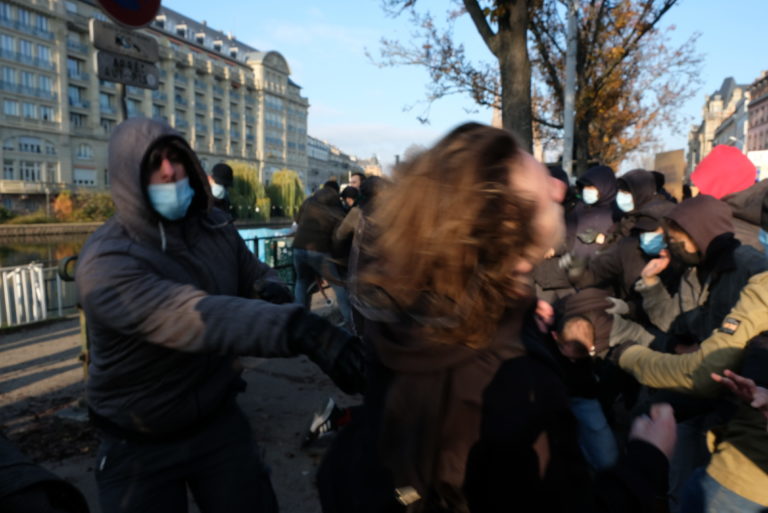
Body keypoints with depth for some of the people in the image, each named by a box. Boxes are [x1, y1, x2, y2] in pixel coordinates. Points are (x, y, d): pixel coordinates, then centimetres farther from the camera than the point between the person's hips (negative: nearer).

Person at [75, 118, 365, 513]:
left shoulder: (214, 226, -6)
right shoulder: (106, 262, -26)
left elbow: (253, 273, 8)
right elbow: (199, 316, -42)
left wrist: (272, 291, -18)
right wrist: (299, 329, -56)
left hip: (219, 419, 5)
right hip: (140, 445, -4)